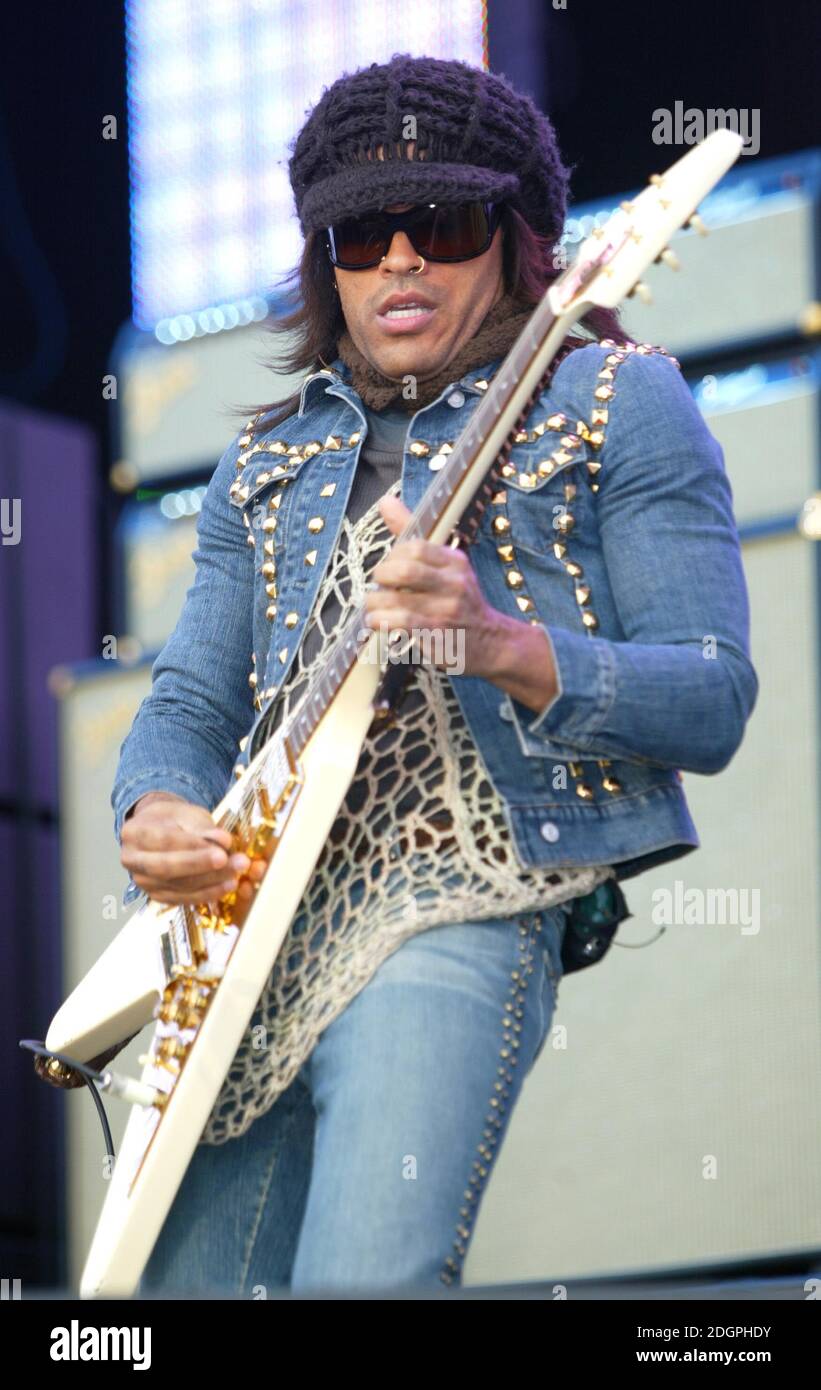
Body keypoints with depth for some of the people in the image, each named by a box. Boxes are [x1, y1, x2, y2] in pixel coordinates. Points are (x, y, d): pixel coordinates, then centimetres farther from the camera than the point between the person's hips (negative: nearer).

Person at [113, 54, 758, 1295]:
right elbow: (194, 695, 19)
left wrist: (500, 644, -20)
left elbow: (715, 699, -3)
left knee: (364, 1278, -24)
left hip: (455, 911, -6)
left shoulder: (615, 401, 5)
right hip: (249, 925, 6)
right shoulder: (269, 456, 22)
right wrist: (154, 815, -5)